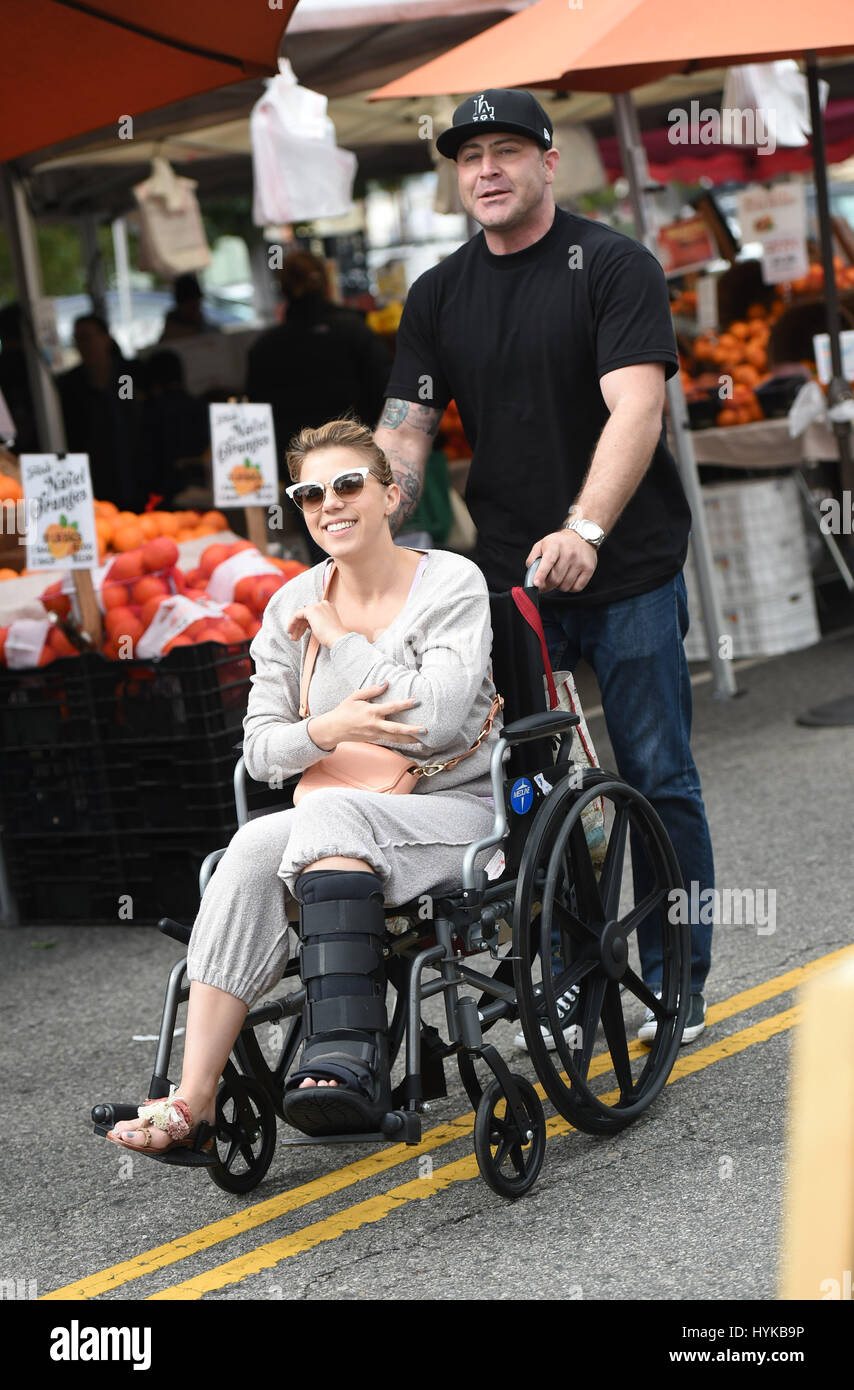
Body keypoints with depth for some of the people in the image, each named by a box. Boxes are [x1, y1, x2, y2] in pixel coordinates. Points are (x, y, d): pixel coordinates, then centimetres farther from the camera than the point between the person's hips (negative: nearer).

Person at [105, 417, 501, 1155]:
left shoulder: (452, 582, -2)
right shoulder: (294, 607, 11)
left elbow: (437, 719, -17)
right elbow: (260, 749, 7)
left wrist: (338, 637, -8)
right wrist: (326, 730, -15)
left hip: (456, 809, -4)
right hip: (337, 825, 4)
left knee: (328, 814, -35)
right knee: (253, 848, -29)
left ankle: (348, 1059, -45)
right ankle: (195, 1099, -35)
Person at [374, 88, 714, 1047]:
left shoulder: (614, 266, -5)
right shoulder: (438, 296, 10)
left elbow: (635, 405, -18)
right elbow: (403, 431, 7)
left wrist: (584, 530, -32)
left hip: (627, 573, -4)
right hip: (508, 577, 4)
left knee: (657, 781, 2)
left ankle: (677, 990, 12)